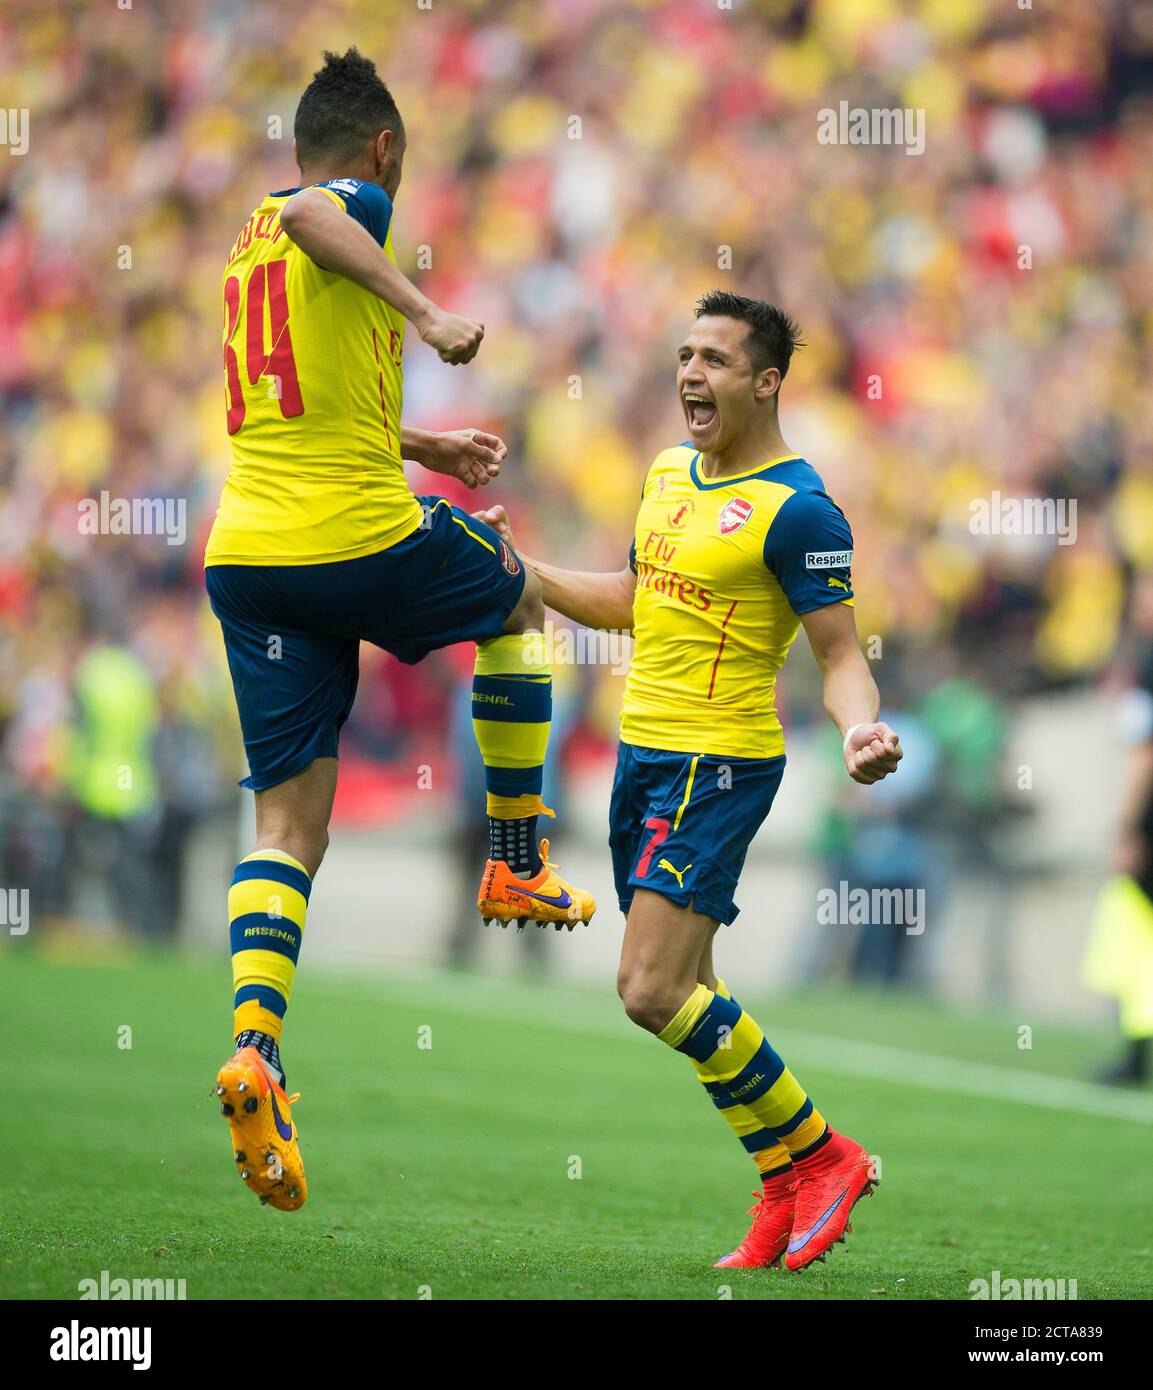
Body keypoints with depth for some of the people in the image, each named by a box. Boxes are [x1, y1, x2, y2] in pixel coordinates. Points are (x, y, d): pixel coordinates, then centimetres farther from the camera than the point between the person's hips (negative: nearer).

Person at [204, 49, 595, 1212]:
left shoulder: (246, 246, 23)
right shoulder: (349, 204, -1)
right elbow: (308, 215, -27)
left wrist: (428, 448, 44)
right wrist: (427, 310, -30)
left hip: (246, 551, 6)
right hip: (362, 539, -6)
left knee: (289, 819, 3)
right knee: (518, 601, 26)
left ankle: (255, 1045, -18)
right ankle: (517, 867, 27)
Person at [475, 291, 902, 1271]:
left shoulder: (799, 509, -13)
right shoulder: (670, 472, 12)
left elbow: (841, 651, -12)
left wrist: (861, 728, -31)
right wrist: (518, 569, 20)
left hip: (720, 764, -9)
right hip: (645, 751, 9)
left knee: (653, 991, -16)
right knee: (684, 991, 9)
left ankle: (820, 1156, -2)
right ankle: (788, 1191, 19)